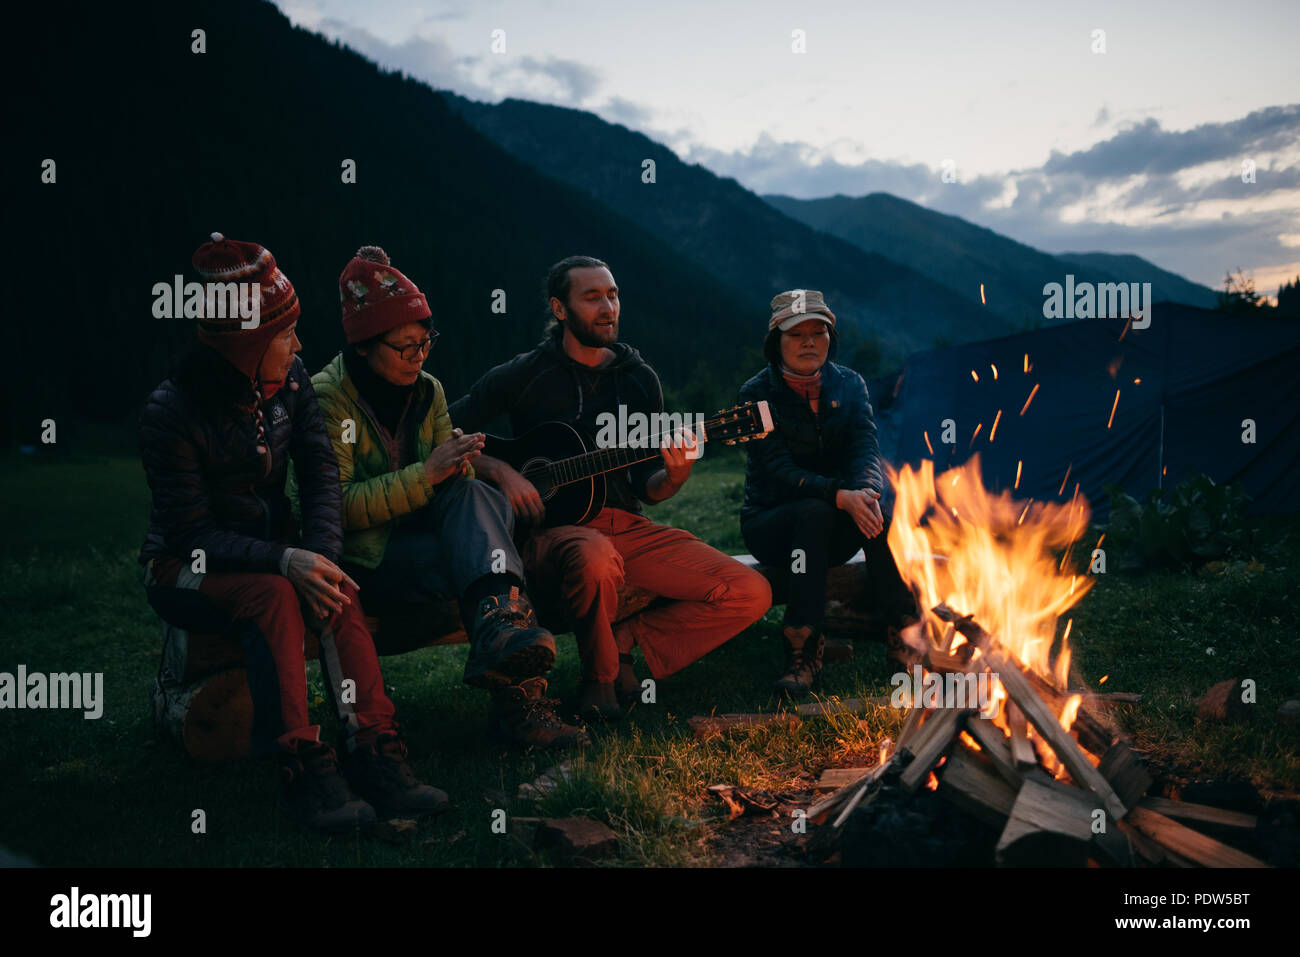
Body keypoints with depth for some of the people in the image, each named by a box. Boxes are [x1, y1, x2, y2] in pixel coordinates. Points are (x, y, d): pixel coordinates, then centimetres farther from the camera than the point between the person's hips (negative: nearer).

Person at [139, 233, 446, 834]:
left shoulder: (289, 382, -1)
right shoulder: (171, 411, -18)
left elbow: (321, 476, -7)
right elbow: (194, 532, -20)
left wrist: (323, 557, -25)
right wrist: (285, 562, -33)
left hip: (268, 549, 5)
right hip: (187, 570, -4)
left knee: (336, 591, -27)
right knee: (273, 595, -35)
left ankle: (375, 753, -34)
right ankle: (302, 769, -38)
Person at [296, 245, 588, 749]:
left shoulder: (427, 391, 10)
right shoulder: (327, 397, -9)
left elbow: (454, 484, 14)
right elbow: (334, 506, -18)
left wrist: (458, 463, -12)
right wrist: (426, 474, -26)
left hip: (425, 535, 5)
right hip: (364, 559, -5)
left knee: (474, 497, -30)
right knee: (488, 557, -31)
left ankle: (500, 622, -47)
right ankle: (517, 693, -39)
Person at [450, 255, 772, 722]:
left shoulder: (639, 380, 12)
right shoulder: (526, 374, 1)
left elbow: (646, 489, 11)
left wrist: (673, 476, -12)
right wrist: (499, 471, -15)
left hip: (625, 525, 5)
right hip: (548, 527, -4)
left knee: (751, 594, -10)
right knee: (594, 556, -43)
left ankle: (623, 643, -1)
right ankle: (600, 679, -14)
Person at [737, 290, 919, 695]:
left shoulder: (848, 384, 3)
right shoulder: (757, 395, -10)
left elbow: (865, 447, -11)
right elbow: (780, 472, -20)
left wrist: (867, 490, -36)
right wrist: (840, 497, -37)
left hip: (834, 529, 3)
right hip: (770, 522, -3)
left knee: (876, 512, -31)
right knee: (815, 512, -37)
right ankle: (802, 655, -38)